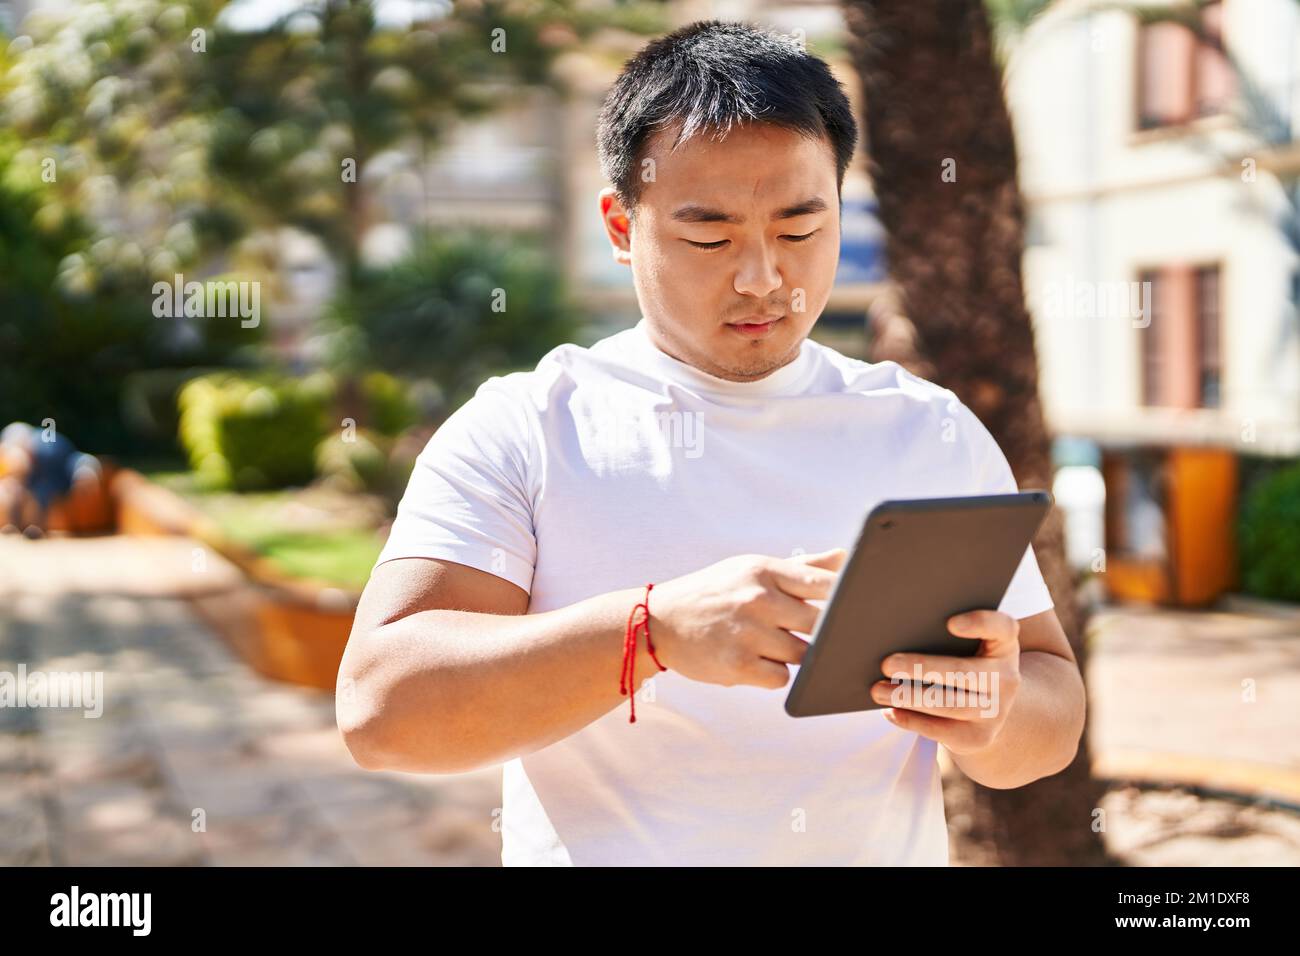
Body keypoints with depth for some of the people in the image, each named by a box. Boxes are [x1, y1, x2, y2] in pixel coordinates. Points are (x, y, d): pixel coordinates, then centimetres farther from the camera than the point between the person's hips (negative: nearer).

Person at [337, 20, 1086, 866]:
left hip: (886, 847, 2)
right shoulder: (519, 430, -1)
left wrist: (994, 716, -13)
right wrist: (656, 627, -23)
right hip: (595, 845, -2)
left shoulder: (936, 435, 8)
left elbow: (1055, 720, 9)